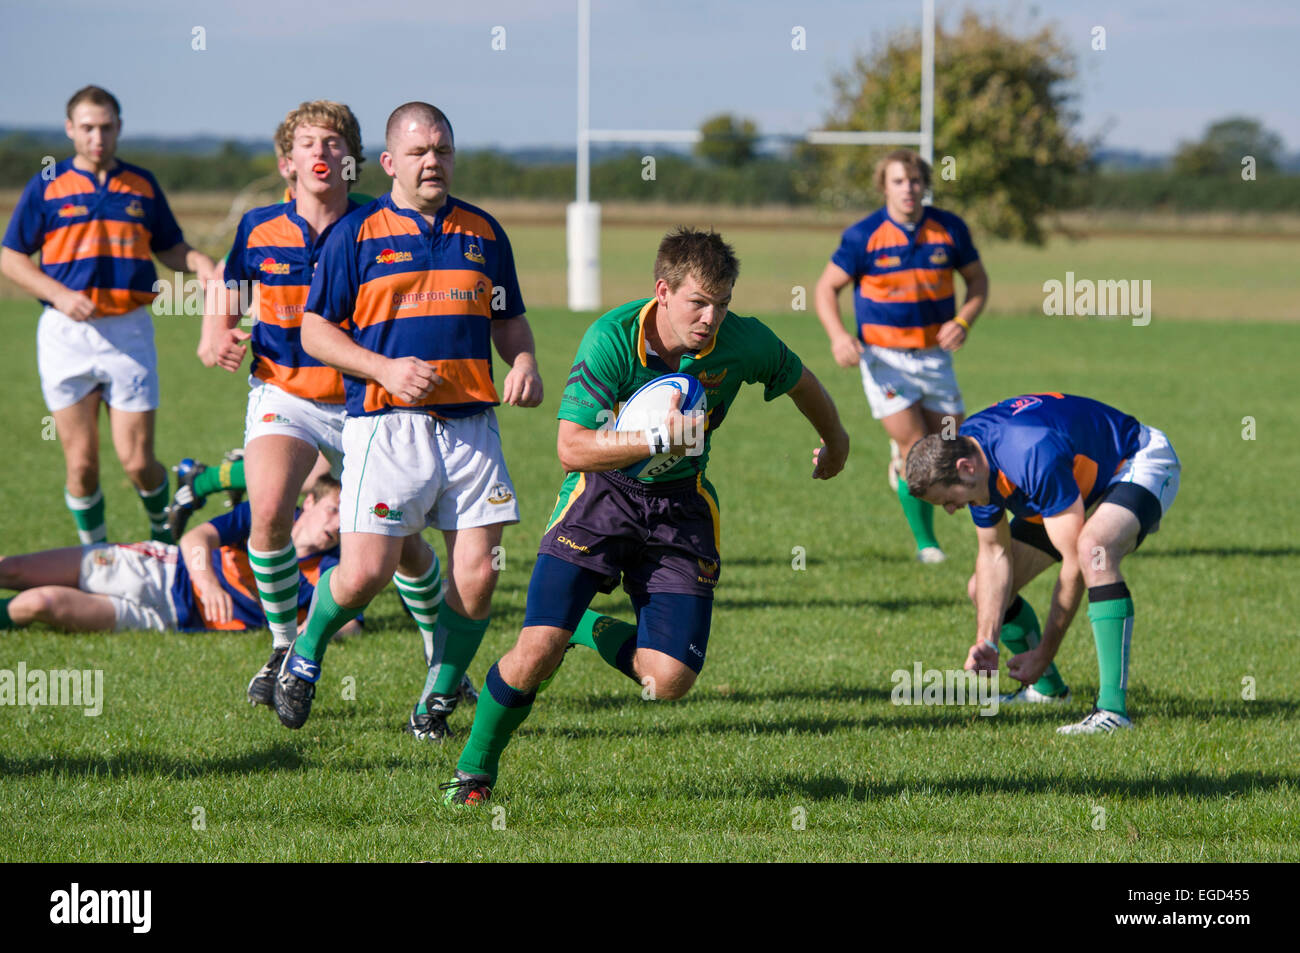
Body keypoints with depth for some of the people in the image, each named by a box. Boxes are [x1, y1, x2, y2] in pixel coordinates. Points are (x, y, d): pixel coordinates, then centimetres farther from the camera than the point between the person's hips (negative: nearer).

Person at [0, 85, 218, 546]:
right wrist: (60, 295, -12)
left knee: (137, 463, -4)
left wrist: (199, 263, -4)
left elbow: (169, 247, 18)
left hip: (129, 332, 1)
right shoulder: (46, 187, 3)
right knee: (81, 464, -1)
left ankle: (163, 529, 26)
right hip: (66, 333, -1)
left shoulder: (142, 185, 10)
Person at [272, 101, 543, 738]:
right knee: (364, 573, -13)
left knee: (477, 575, -6)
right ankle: (304, 655, 17)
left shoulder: (483, 232, 14)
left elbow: (509, 320, 22)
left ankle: (440, 696, 14)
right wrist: (384, 368, -11)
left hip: (471, 423, 3)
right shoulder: (357, 233, 2)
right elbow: (316, 330, 3)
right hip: (386, 425, -3)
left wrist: (524, 363, 1)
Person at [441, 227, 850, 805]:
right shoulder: (610, 339, -22)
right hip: (602, 492, -3)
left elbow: (801, 382, 10)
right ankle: (474, 769, 8)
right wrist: (659, 440, -36)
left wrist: (835, 445, 27)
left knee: (669, 682, -11)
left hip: (681, 504, 3)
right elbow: (571, 449, -26)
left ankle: (596, 630, 23)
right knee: (537, 651, -18)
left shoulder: (744, 343, -14)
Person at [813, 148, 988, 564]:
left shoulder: (950, 229, -2)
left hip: (935, 355, 3)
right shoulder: (863, 236, -10)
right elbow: (827, 287, -2)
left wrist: (963, 321, -10)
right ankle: (925, 541, 6)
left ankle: (902, 456, 39)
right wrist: (838, 335, -20)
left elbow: (977, 280, 9)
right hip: (883, 357, -3)